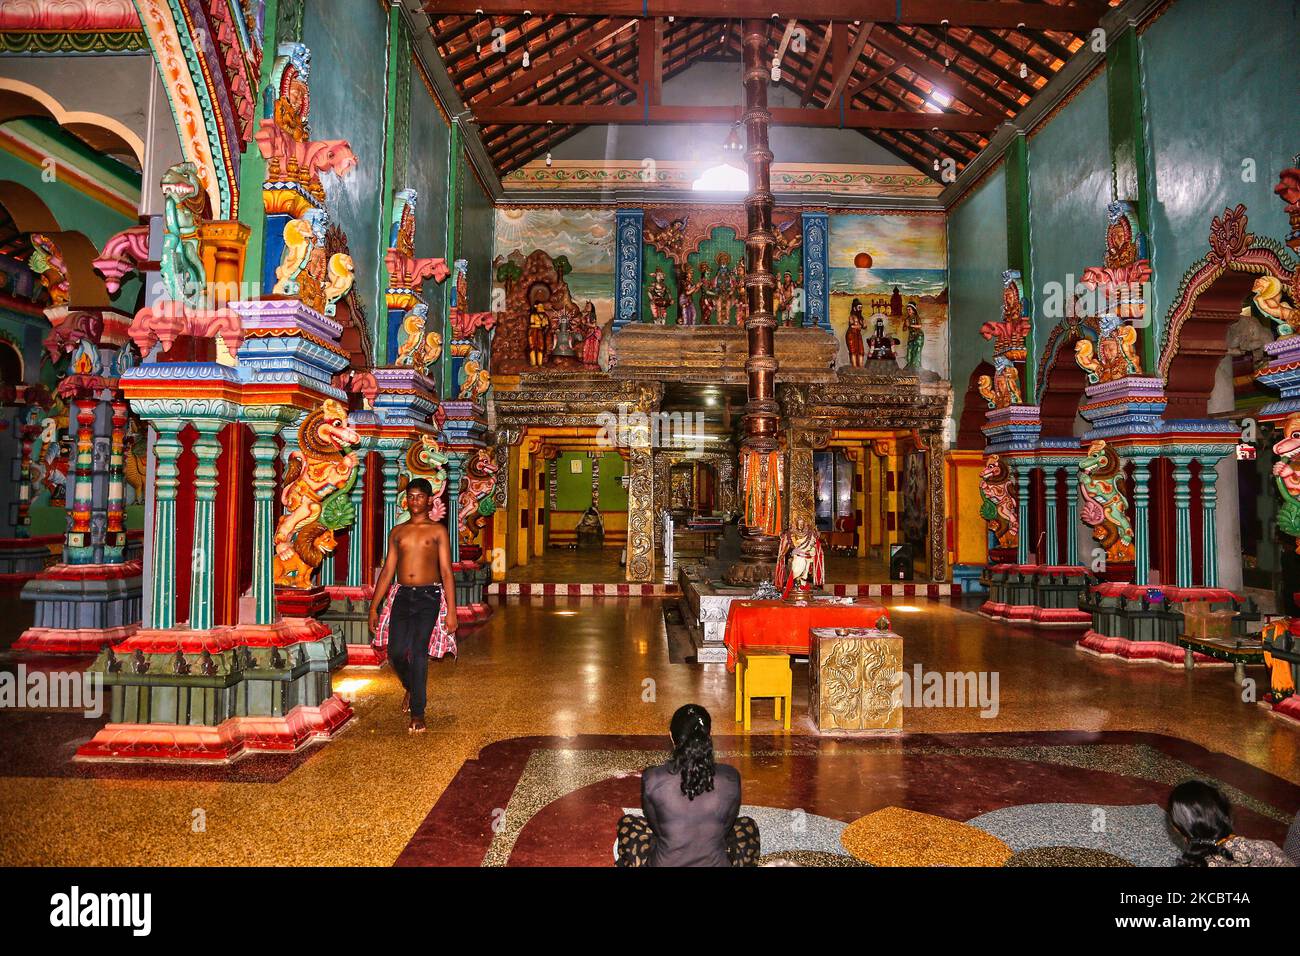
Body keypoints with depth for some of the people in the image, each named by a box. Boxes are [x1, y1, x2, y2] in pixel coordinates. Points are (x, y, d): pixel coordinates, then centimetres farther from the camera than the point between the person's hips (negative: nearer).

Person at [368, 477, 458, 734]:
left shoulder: (438, 531, 3)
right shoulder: (397, 532, 13)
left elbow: (446, 572, -1)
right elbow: (387, 571, 15)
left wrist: (451, 611, -7)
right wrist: (374, 607, 11)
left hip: (428, 597, -3)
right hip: (402, 596, 4)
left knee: (418, 650, -11)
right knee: (396, 652, -1)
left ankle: (417, 713, -1)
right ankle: (411, 686, 33)